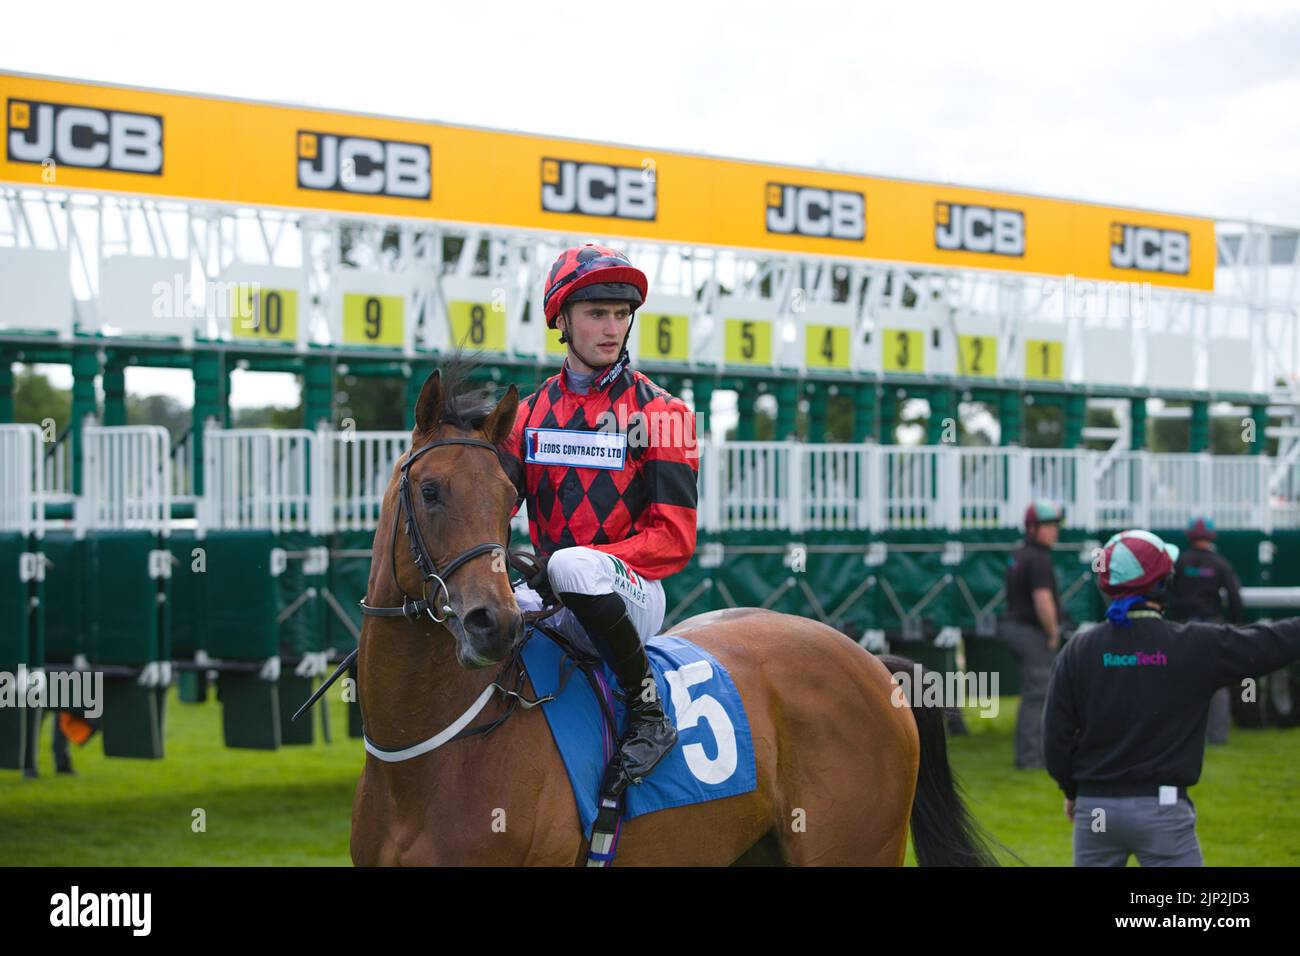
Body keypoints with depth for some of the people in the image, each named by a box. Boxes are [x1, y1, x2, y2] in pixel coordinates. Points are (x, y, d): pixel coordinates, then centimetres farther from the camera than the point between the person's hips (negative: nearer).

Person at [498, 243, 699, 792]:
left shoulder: (660, 413, 1)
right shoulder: (530, 414, 14)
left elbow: (674, 537, -7)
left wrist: (577, 564, -20)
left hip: (632, 592, -4)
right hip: (553, 598, 5)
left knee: (572, 566, -38)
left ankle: (648, 710, -24)